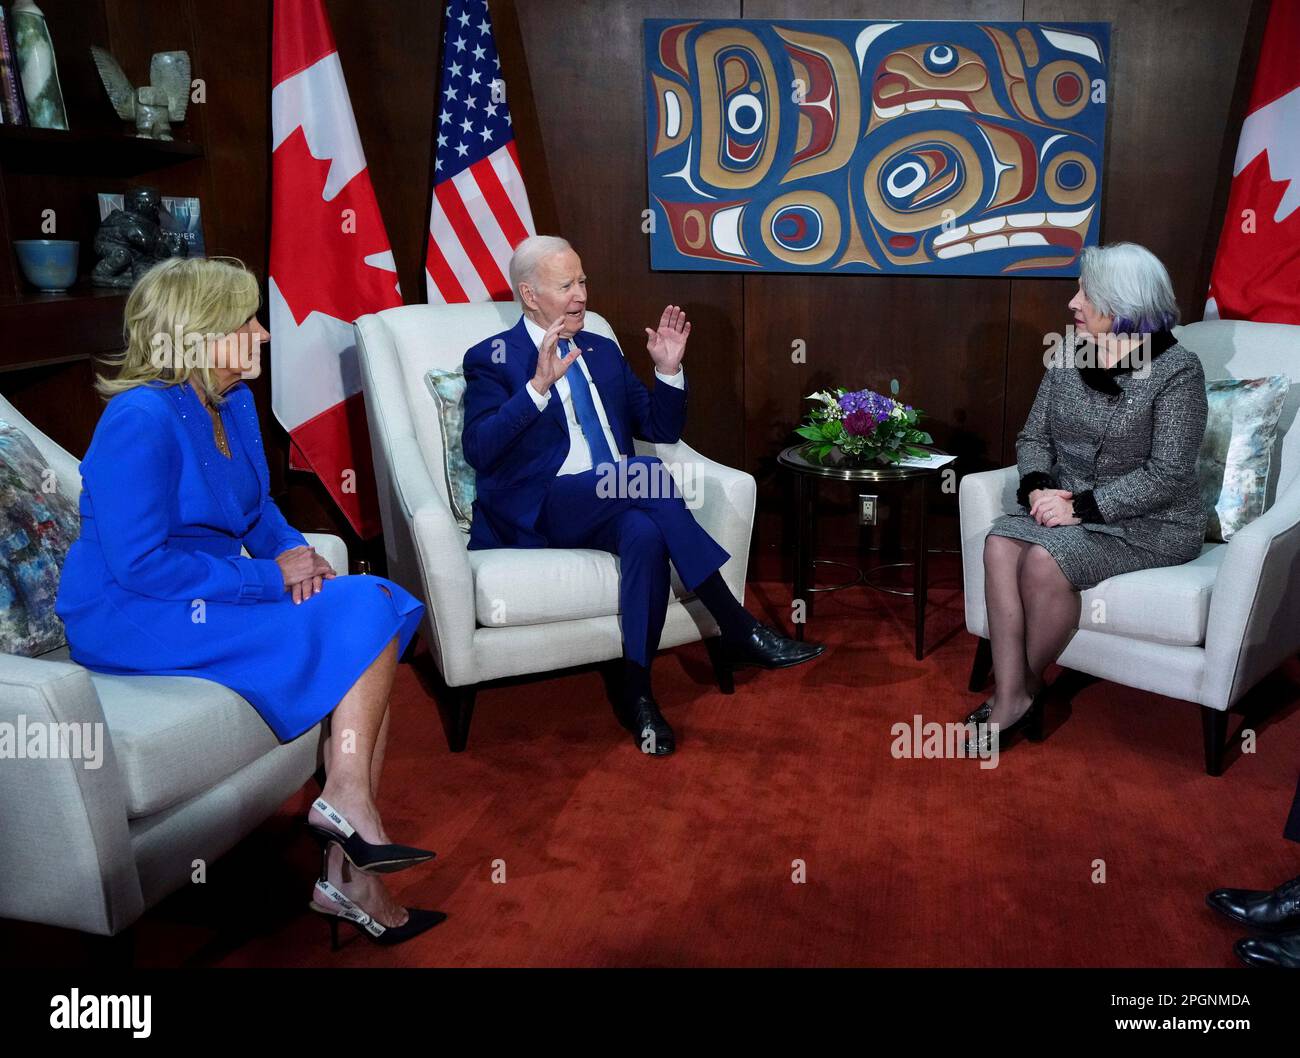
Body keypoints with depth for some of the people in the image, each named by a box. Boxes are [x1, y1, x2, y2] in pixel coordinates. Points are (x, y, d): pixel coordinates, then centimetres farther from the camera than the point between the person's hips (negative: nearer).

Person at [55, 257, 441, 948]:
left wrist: (292, 552, -2)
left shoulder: (232, 400, 9)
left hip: (209, 596, 9)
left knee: (373, 607, -13)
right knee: (363, 622, -20)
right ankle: (346, 801, -8)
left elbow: (257, 505, 20)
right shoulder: (141, 420, -19)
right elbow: (139, 564, -23)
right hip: (129, 619, -9)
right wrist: (271, 579, -20)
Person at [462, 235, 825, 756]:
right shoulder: (493, 359, 1)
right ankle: (738, 629, -27)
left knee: (646, 532, -33)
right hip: (539, 511, -5)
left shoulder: (603, 352, 19)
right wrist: (538, 385, -25)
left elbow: (661, 430, 19)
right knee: (646, 474, -32)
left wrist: (668, 370, 2)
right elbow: (479, 450, -15)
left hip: (613, 506, 5)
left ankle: (637, 692, -25)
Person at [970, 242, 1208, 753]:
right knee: (1001, 543, -25)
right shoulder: (1068, 358, 5)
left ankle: (1029, 684, -4)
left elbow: (1168, 473, -17)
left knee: (1045, 560, -30)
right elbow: (1034, 436, 8)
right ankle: (1012, 695, -23)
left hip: (1151, 522, -5)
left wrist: (1082, 507, -23)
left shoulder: (1176, 370, -13)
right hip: (1070, 506, 6)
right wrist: (1037, 487, -13)